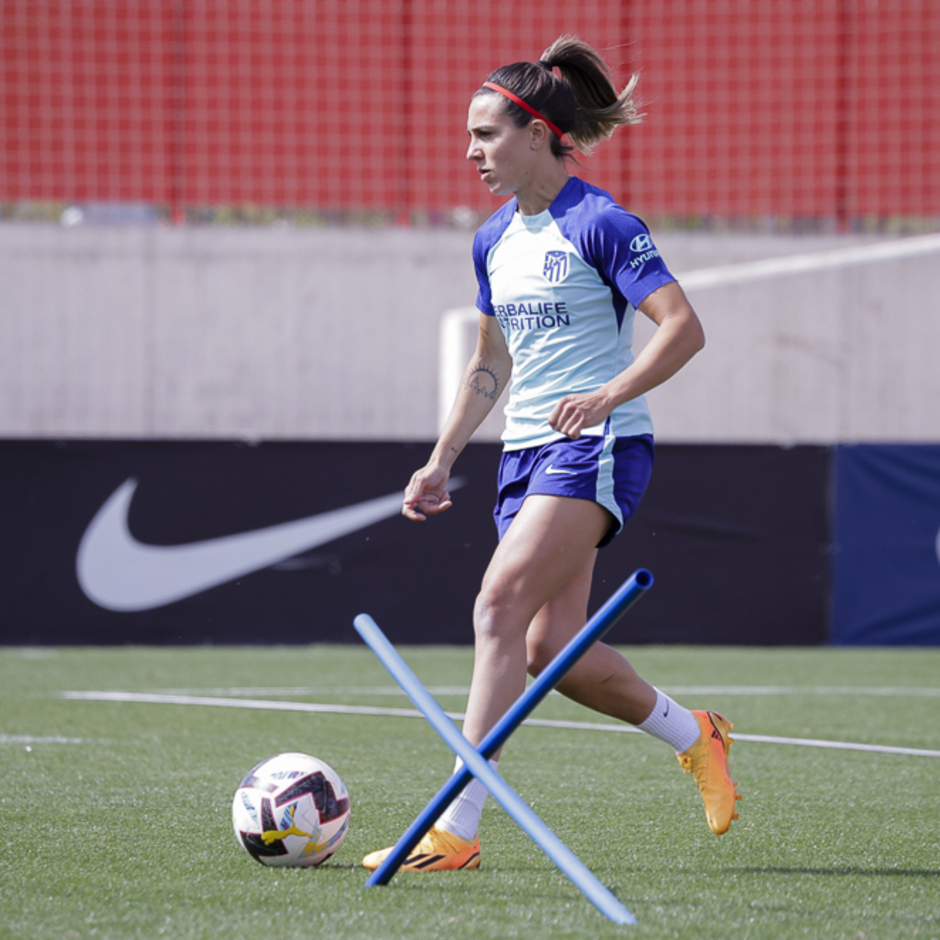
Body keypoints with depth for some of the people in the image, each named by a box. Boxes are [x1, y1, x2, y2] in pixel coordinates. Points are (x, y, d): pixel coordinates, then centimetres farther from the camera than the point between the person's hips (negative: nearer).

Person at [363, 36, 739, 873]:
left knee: (501, 604, -21)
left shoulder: (600, 224, -10)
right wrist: (442, 461, 19)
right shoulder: (494, 240, 14)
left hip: (597, 447, -8)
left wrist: (606, 396, -29)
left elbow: (683, 327, -17)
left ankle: (459, 828, -24)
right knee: (549, 649, 4)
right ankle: (692, 735, 30)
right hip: (527, 452, 8)